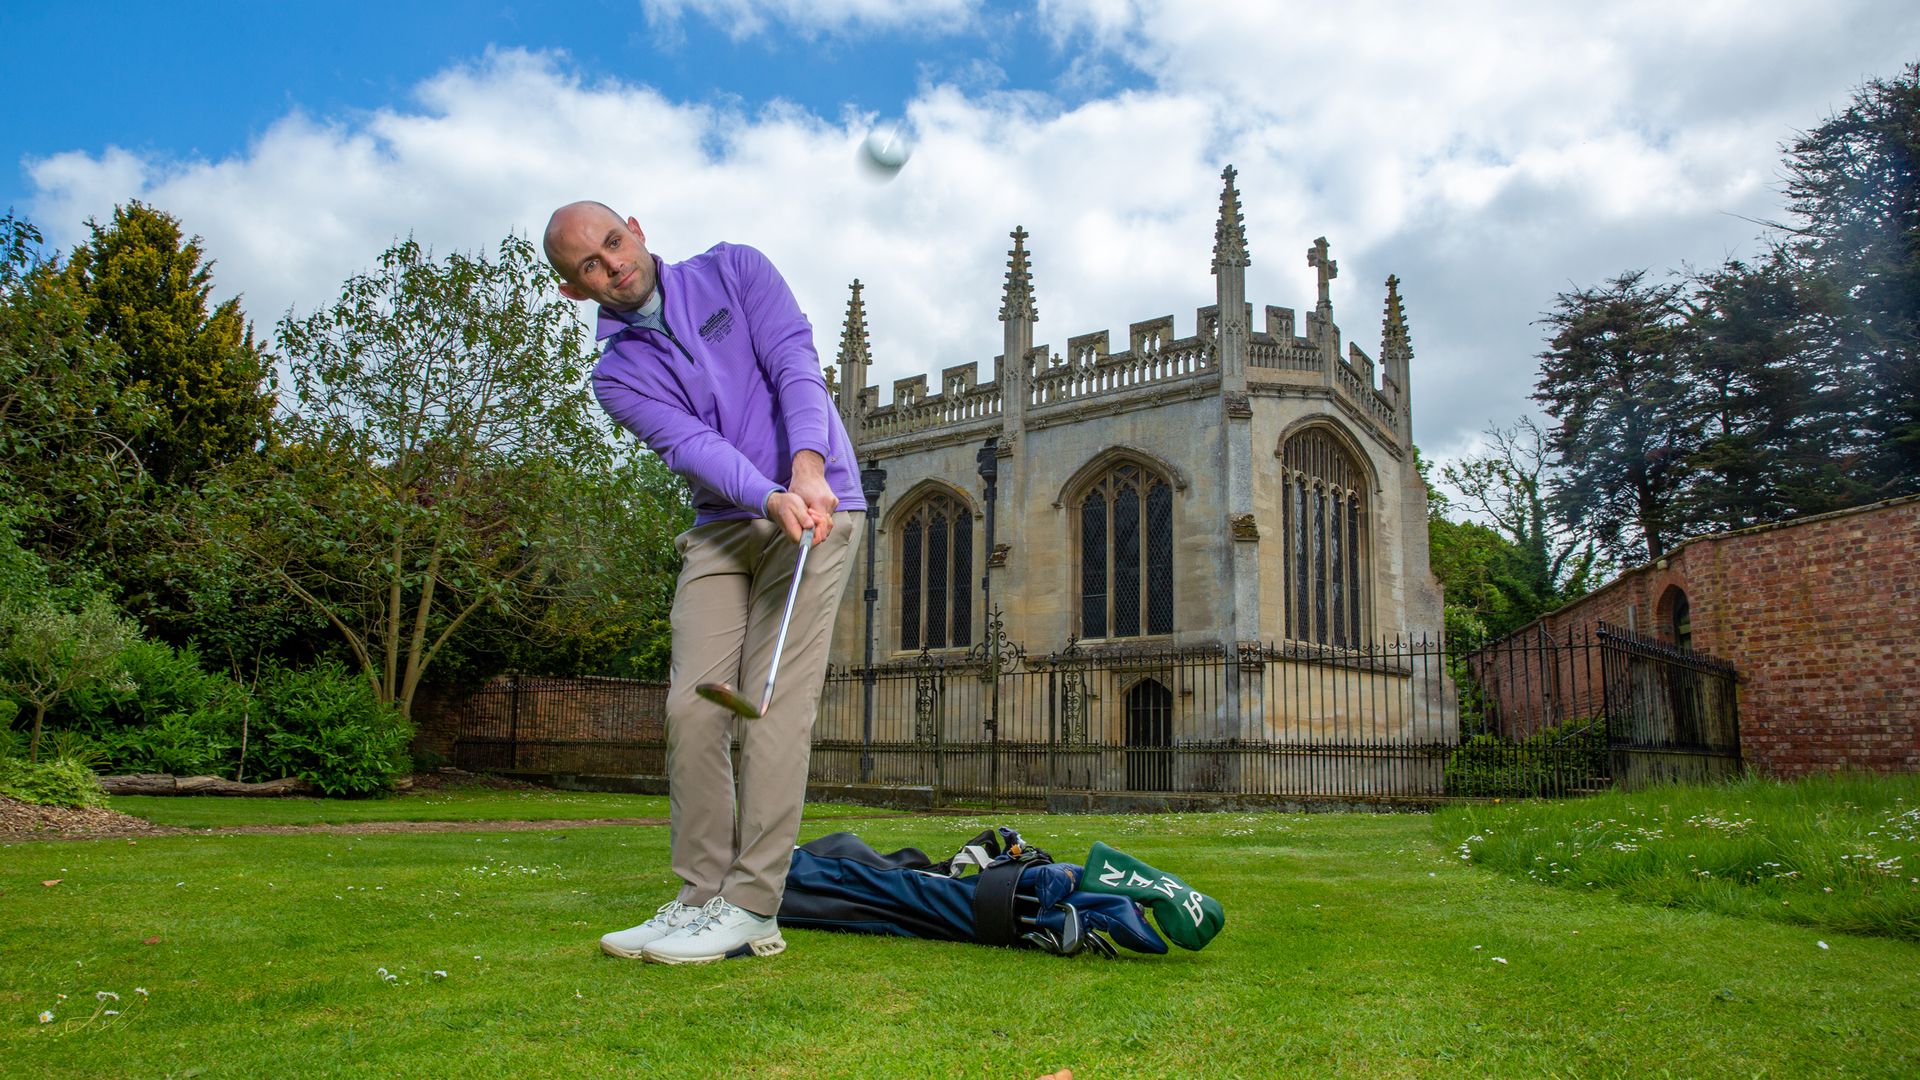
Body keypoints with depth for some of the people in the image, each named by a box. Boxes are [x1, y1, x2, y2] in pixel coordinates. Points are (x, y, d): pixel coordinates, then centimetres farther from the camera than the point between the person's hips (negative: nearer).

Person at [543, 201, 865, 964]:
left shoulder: (735, 271, 4)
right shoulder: (618, 374, 6)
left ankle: (751, 908, -9)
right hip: (720, 528, 4)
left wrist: (807, 468, -28)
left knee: (774, 702, -11)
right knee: (693, 707, -4)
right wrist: (771, 499, -31)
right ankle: (702, 897, 6)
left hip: (817, 507, -4)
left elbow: (795, 366, -10)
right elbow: (691, 446, -12)